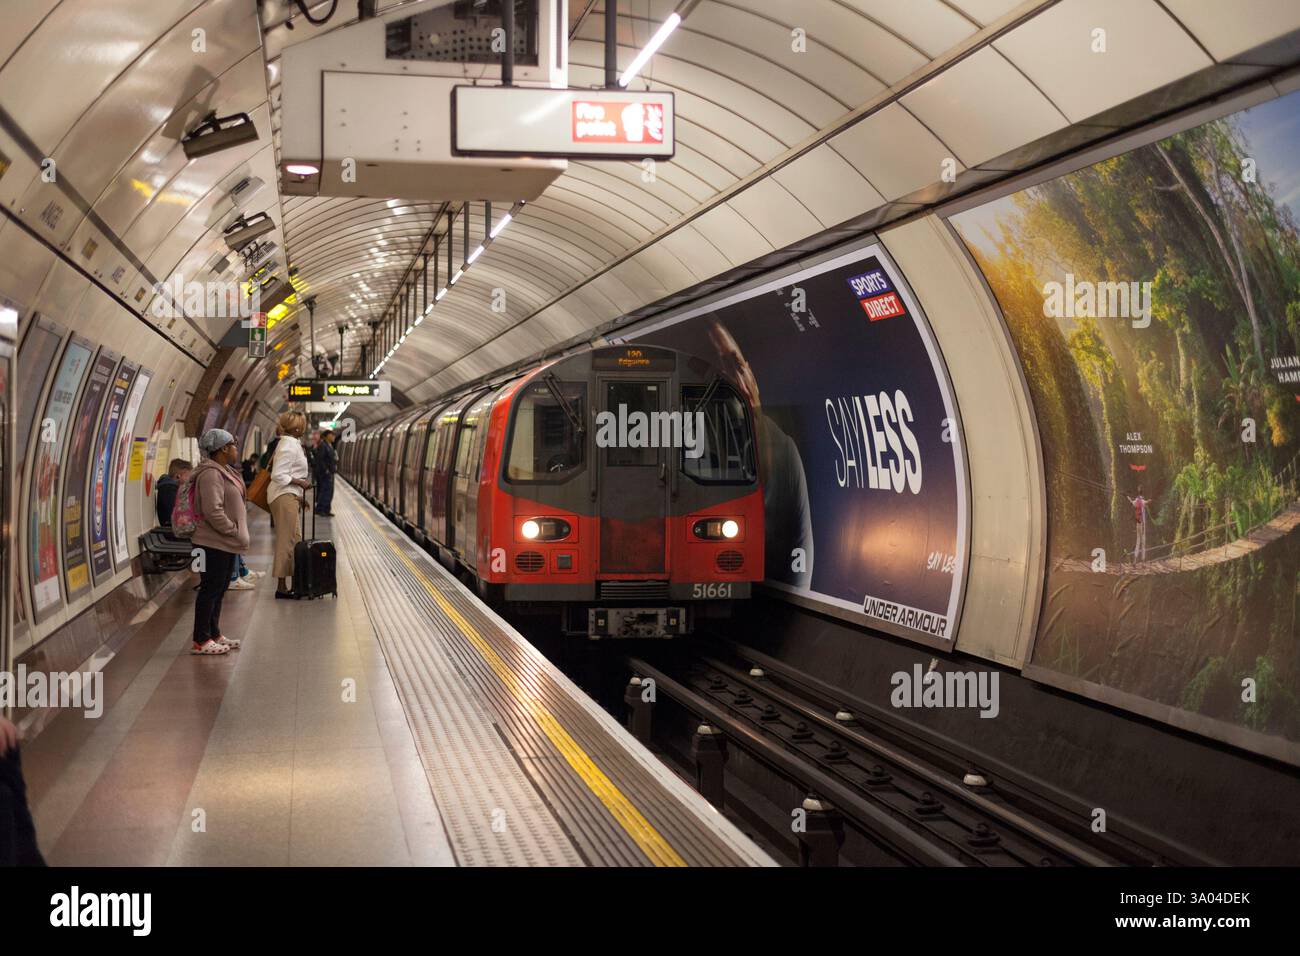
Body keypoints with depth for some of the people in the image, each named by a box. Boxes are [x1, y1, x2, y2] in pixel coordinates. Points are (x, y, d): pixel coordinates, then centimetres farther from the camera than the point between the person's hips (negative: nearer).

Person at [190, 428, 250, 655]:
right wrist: (234, 532, -18)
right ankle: (201, 641, -1)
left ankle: (214, 634, 26)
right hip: (214, 543, -11)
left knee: (218, 589, 17)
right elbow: (213, 511, -26)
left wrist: (238, 533, 14)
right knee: (210, 589, -6)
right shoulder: (210, 474, -18)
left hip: (225, 543, 11)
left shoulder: (224, 471, 15)